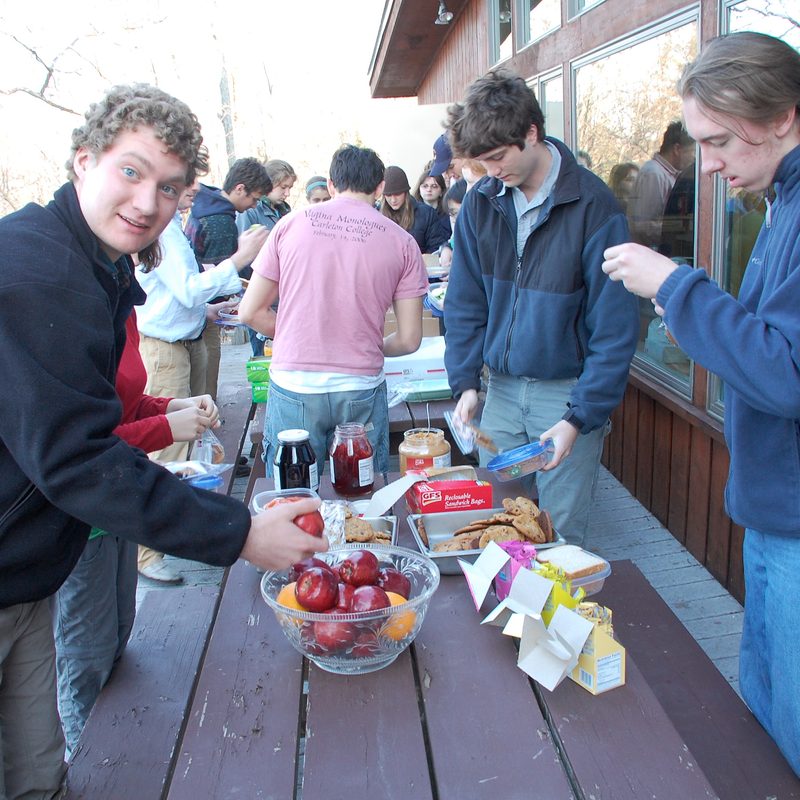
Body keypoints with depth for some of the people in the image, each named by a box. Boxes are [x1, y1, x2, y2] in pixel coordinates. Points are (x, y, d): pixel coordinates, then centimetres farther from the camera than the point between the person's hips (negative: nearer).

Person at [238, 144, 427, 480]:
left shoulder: (291, 224, 3)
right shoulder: (401, 242, 2)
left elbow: (250, 311, 5)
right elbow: (409, 339, 1)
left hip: (293, 387, 0)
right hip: (361, 391, 0)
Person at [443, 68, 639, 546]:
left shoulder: (593, 205, -13)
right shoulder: (481, 202, 1)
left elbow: (615, 324, -14)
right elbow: (466, 303, 7)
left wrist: (580, 417, -18)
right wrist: (466, 382, -2)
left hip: (568, 390, -4)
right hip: (501, 387, 4)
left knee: (561, 535, 4)